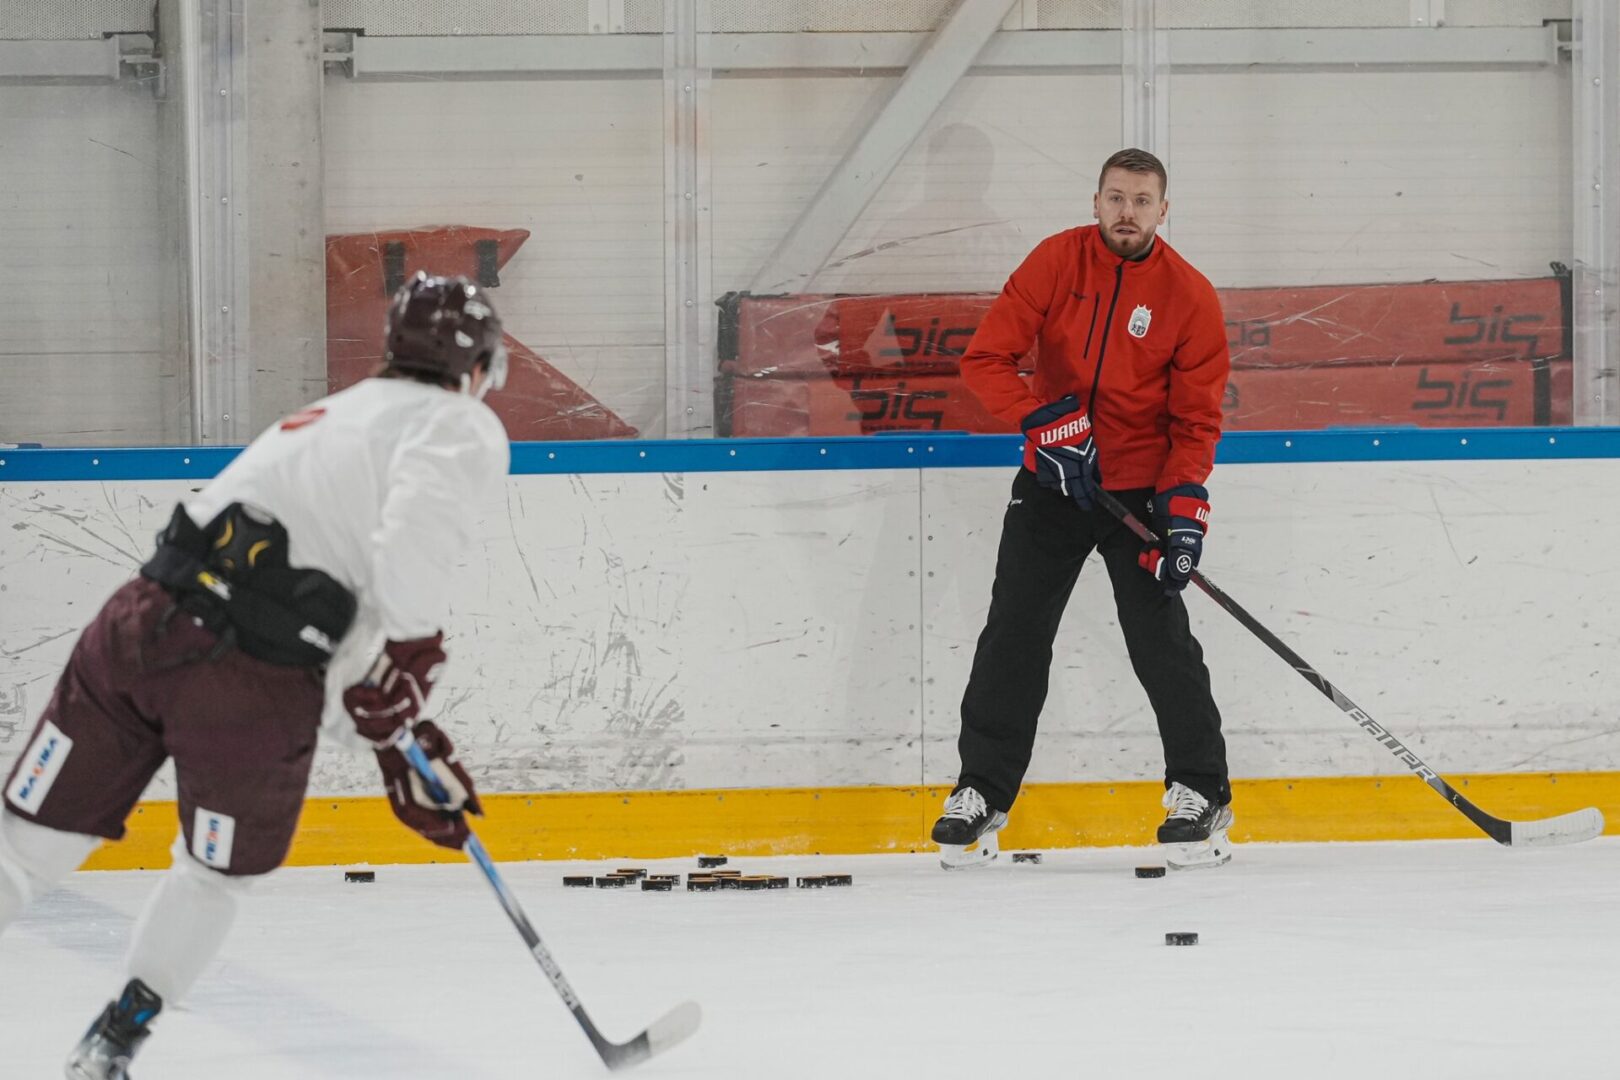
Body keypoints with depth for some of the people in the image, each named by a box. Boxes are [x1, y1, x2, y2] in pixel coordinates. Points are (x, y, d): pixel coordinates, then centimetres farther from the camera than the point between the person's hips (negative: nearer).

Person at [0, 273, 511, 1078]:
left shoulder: (330, 416, 31)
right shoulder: (462, 428, 6)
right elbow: (418, 526, -19)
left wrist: (395, 745, 29)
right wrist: (414, 652, -10)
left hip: (142, 620, 6)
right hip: (253, 683, -6)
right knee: (218, 870, 20)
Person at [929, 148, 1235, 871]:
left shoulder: (1190, 297, -8)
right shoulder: (1057, 262, -7)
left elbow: (1196, 419, -5)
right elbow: (985, 359, -9)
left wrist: (1185, 505, -17)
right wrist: (1044, 422, -22)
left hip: (1141, 486, -2)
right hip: (1053, 480, 2)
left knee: (1161, 642, -7)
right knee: (1013, 639, 1)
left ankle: (1199, 795, 5)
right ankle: (981, 792, 11)